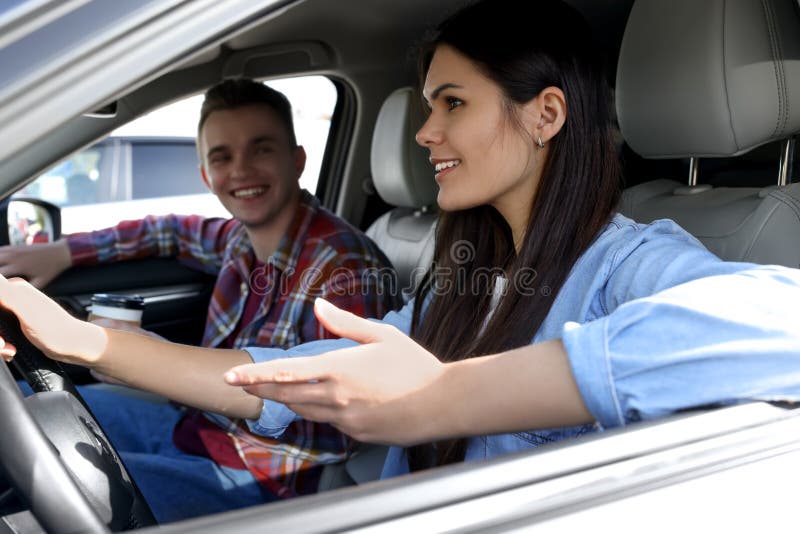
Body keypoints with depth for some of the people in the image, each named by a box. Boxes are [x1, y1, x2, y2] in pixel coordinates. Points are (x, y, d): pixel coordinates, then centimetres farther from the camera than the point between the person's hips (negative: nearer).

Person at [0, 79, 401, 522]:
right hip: (195, 424, 8)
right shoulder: (242, 239, -2)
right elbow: (174, 232, 21)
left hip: (258, 481, -8)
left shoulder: (346, 269, -26)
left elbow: (336, 427, -32)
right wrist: (63, 252, 13)